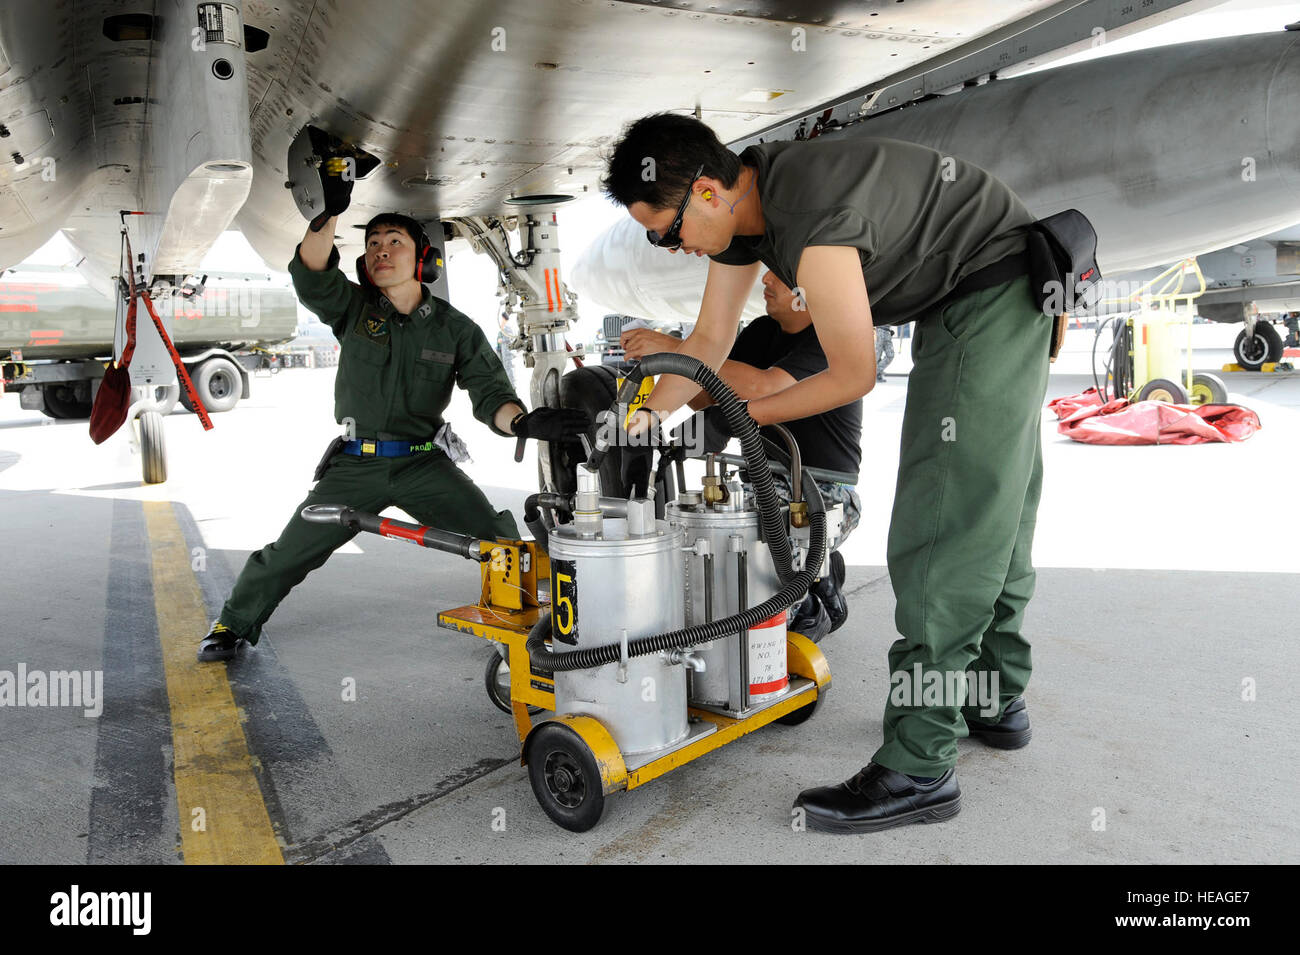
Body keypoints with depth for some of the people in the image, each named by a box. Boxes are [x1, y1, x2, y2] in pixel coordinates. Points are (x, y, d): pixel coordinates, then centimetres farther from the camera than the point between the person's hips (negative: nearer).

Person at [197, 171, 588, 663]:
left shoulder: (456, 328, -1)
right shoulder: (354, 309, 1)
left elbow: (491, 395, -10)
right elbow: (311, 275, -18)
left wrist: (523, 421, -32)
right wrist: (329, 213, -34)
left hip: (424, 464, 0)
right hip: (354, 464, 1)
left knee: (498, 538, -13)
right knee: (290, 552, 4)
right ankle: (236, 624, 28)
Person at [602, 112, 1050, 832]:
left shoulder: (811, 220, -31)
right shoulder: (738, 206, -1)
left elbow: (853, 376, -21)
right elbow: (711, 339, 9)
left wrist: (746, 413, -9)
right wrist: (645, 413, 5)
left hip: (995, 287, -10)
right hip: (960, 308, 10)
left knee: (944, 526, -14)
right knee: (993, 510, 14)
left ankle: (919, 768, -9)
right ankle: (995, 701, 28)